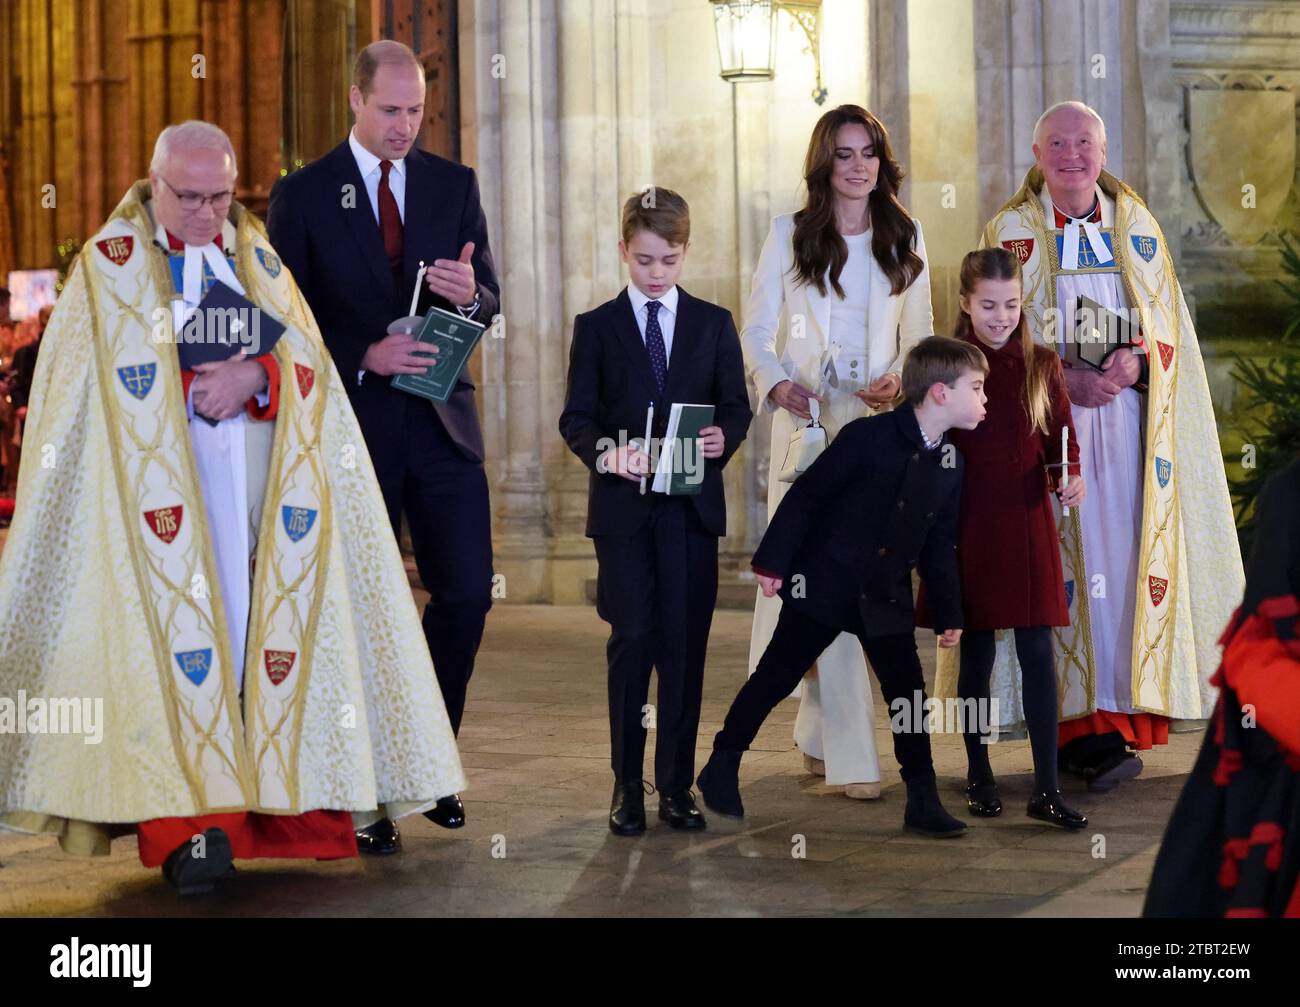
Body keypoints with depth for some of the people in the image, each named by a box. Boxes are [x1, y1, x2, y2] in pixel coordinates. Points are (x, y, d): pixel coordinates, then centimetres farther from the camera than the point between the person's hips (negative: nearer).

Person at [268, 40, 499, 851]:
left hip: (442, 421, 3)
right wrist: (364, 356, -17)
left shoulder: (455, 185, 7)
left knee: (468, 594, -1)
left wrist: (470, 292, -17)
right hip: (354, 423, -3)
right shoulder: (303, 196, -2)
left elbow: (490, 305, 7)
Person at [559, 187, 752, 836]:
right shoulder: (596, 327, 6)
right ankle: (627, 786, 6)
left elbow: (737, 406, 9)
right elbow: (576, 417, 1)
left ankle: (676, 784, 10)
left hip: (693, 506, 1)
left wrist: (725, 437, -14)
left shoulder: (713, 324, 11)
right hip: (623, 506, -1)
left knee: (685, 643, 2)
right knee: (632, 640, -2)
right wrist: (607, 452, -20)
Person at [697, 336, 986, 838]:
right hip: (823, 584, -5)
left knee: (909, 695, 2)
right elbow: (806, 496, -12)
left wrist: (948, 613, 10)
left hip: (886, 598, 5)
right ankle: (721, 768, 20)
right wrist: (773, 561, -12)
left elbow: (940, 546, 11)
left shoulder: (951, 464, 3)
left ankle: (923, 802, 9)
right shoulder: (869, 437, -16)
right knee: (775, 679, 5)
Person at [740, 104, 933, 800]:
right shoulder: (789, 235, 6)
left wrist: (898, 380, -5)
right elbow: (755, 334, 4)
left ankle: (819, 728, 20)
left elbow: (919, 337, 16)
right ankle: (851, 756, -11)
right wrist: (777, 385, -16)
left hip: (877, 422, 3)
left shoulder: (905, 238, 12)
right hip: (806, 419, -2)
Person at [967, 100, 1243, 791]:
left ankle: (1126, 703, 1)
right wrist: (1065, 379, -16)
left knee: (1126, 554, -4)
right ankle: (1086, 729, -11)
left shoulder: (1137, 228, 14)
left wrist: (1134, 364, -13)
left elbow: (1168, 324, 8)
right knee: (1069, 560, -10)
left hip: (1129, 417, 3)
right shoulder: (1011, 233, 6)